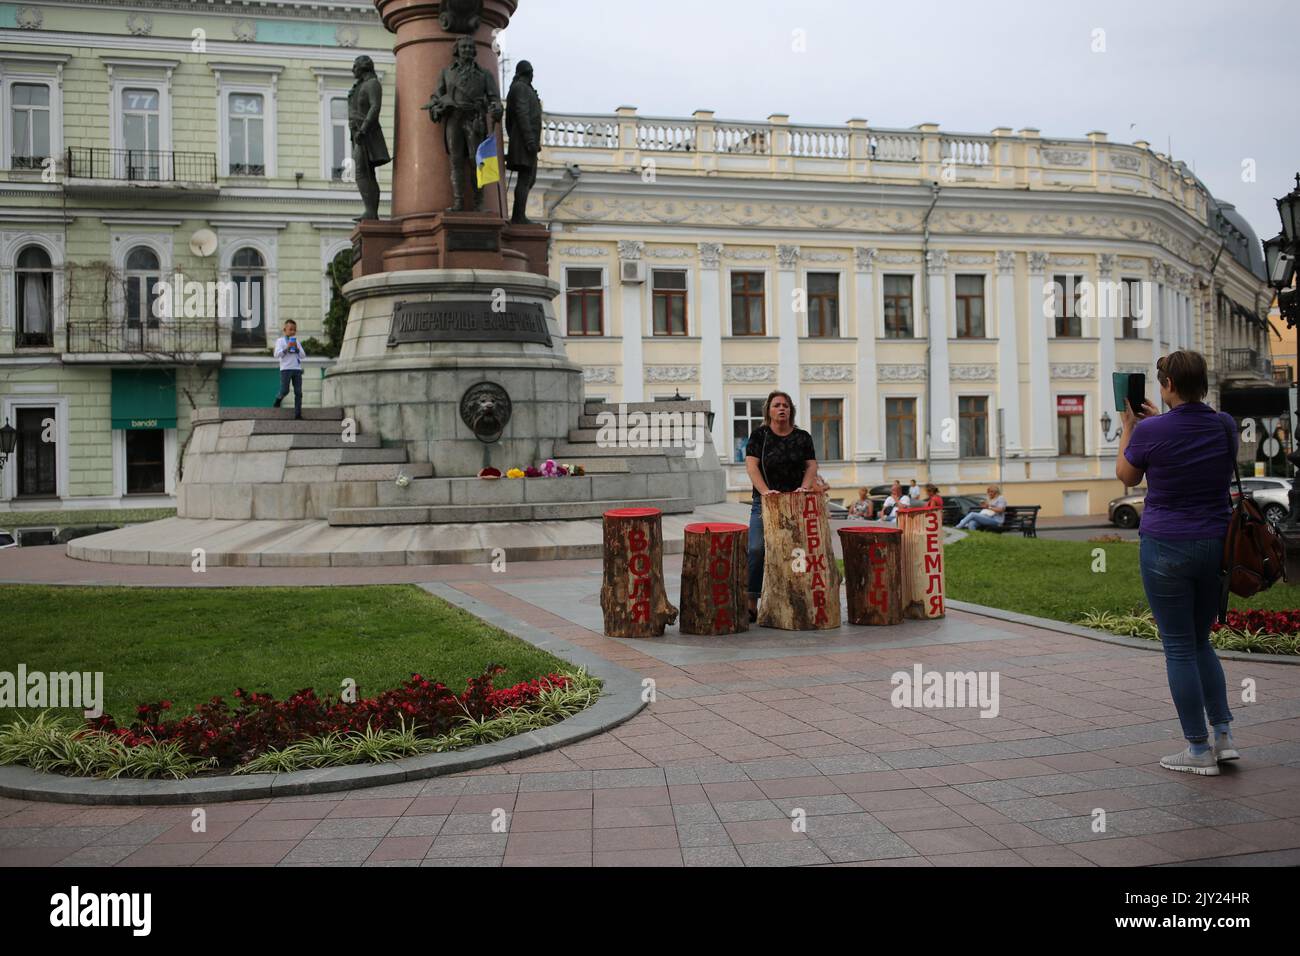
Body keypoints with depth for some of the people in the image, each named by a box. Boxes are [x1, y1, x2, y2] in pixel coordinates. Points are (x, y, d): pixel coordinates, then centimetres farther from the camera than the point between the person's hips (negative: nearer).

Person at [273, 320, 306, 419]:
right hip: (285, 369, -4)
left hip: (297, 369, 4)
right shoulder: (280, 340, 5)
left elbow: (303, 355, 12)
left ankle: (298, 414, -3)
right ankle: (278, 398, 27)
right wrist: (287, 348, -15)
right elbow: (277, 354, -6)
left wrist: (297, 348, -5)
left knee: (298, 392, -3)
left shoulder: (297, 341, 18)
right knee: (284, 391, -8)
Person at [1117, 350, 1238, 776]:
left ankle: (1200, 750, 8)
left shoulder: (1150, 431, -13)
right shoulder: (1225, 425, 2)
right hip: (1217, 546, 5)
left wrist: (1128, 425, 13)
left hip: (1167, 548, -5)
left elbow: (1126, 475, 4)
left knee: (1179, 648, 4)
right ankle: (1224, 735, 13)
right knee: (1201, 642, 20)